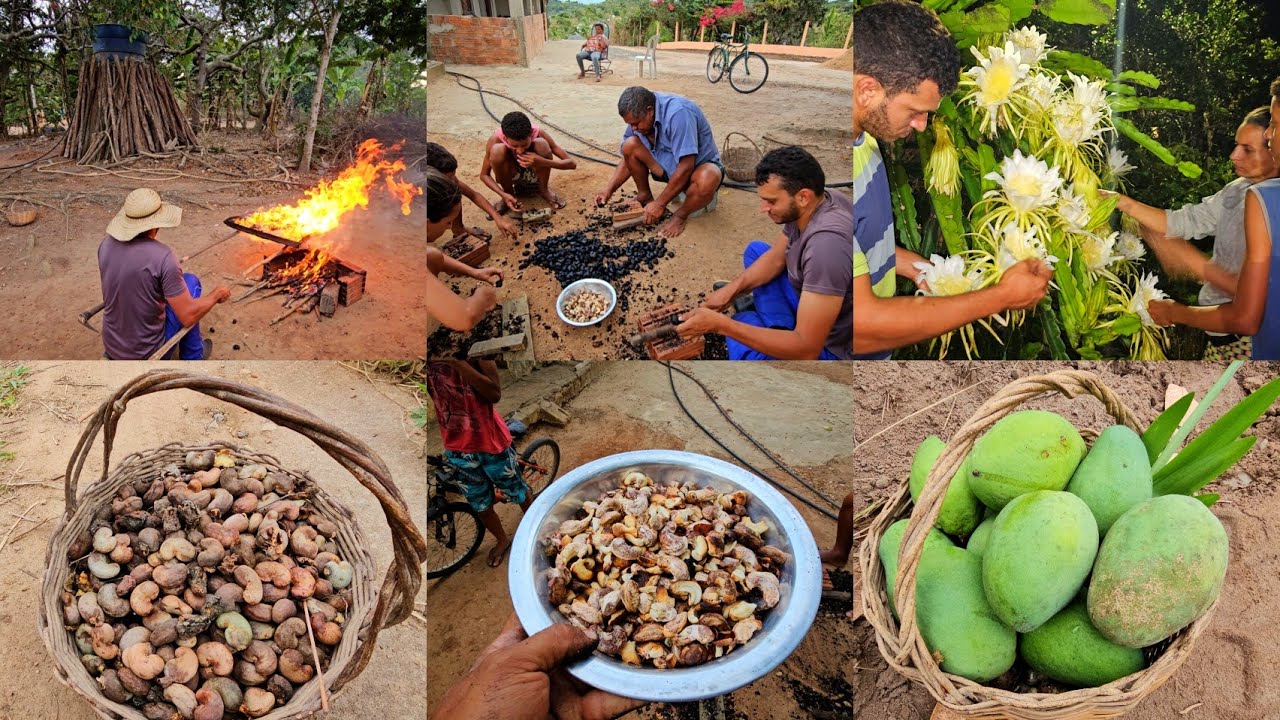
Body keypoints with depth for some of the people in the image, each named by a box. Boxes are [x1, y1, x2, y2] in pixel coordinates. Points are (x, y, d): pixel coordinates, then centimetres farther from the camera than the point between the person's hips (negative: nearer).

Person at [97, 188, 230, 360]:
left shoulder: (106, 244, -6)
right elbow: (188, 317, -21)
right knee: (190, 281, 12)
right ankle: (192, 355, 22)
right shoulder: (163, 257, -24)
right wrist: (217, 294, -3)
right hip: (148, 353, -6)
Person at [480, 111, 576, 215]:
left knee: (541, 144, -30)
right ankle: (509, 192, -6)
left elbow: (572, 163, -26)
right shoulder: (496, 139, -29)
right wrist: (504, 195, -35)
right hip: (512, 176, 0)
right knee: (497, 150, -32)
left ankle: (544, 190, -5)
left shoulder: (538, 134, -28)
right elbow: (484, 175, -17)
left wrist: (543, 162, -43)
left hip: (535, 176, 0)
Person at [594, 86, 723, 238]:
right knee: (630, 145, -15)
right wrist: (609, 189, -9)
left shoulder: (678, 113, -32)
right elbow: (629, 157, 3)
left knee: (707, 179, -41)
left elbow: (686, 167, -34)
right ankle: (644, 195, 7)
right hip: (668, 166, 6)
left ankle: (681, 215, -12)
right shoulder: (639, 115, -9)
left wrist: (660, 204, -29)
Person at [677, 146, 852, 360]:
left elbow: (806, 350, -37)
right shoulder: (811, 204, -10)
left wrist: (720, 324, -36)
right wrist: (731, 289, -6)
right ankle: (782, 332, 5)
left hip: (829, 346, -9)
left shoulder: (826, 243, -38)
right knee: (756, 251, 15)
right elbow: (777, 256, 10)